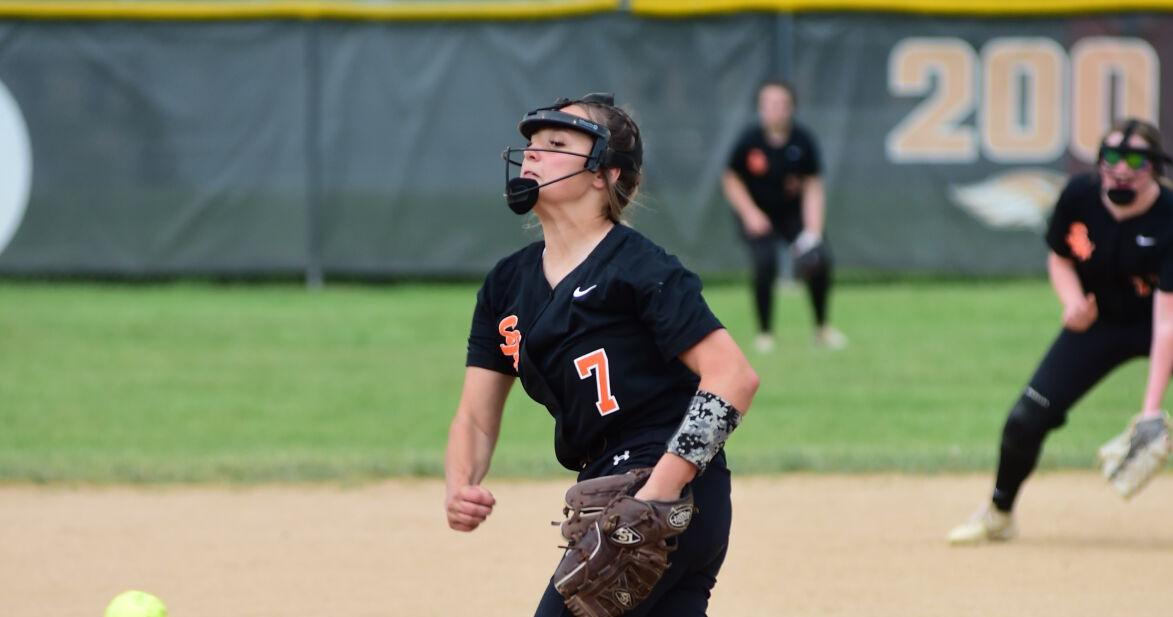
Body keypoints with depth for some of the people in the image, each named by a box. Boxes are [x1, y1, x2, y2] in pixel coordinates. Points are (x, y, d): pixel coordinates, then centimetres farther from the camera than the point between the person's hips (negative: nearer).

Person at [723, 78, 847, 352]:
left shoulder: (803, 141, -14)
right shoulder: (750, 140, -16)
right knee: (765, 264, -22)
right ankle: (764, 333, -2)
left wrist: (812, 232, -22)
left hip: (794, 212, 2)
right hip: (758, 214, -2)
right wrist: (750, 214, -15)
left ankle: (822, 328, 9)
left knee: (820, 258, -14)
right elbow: (731, 179, -4)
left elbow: (813, 187, -12)